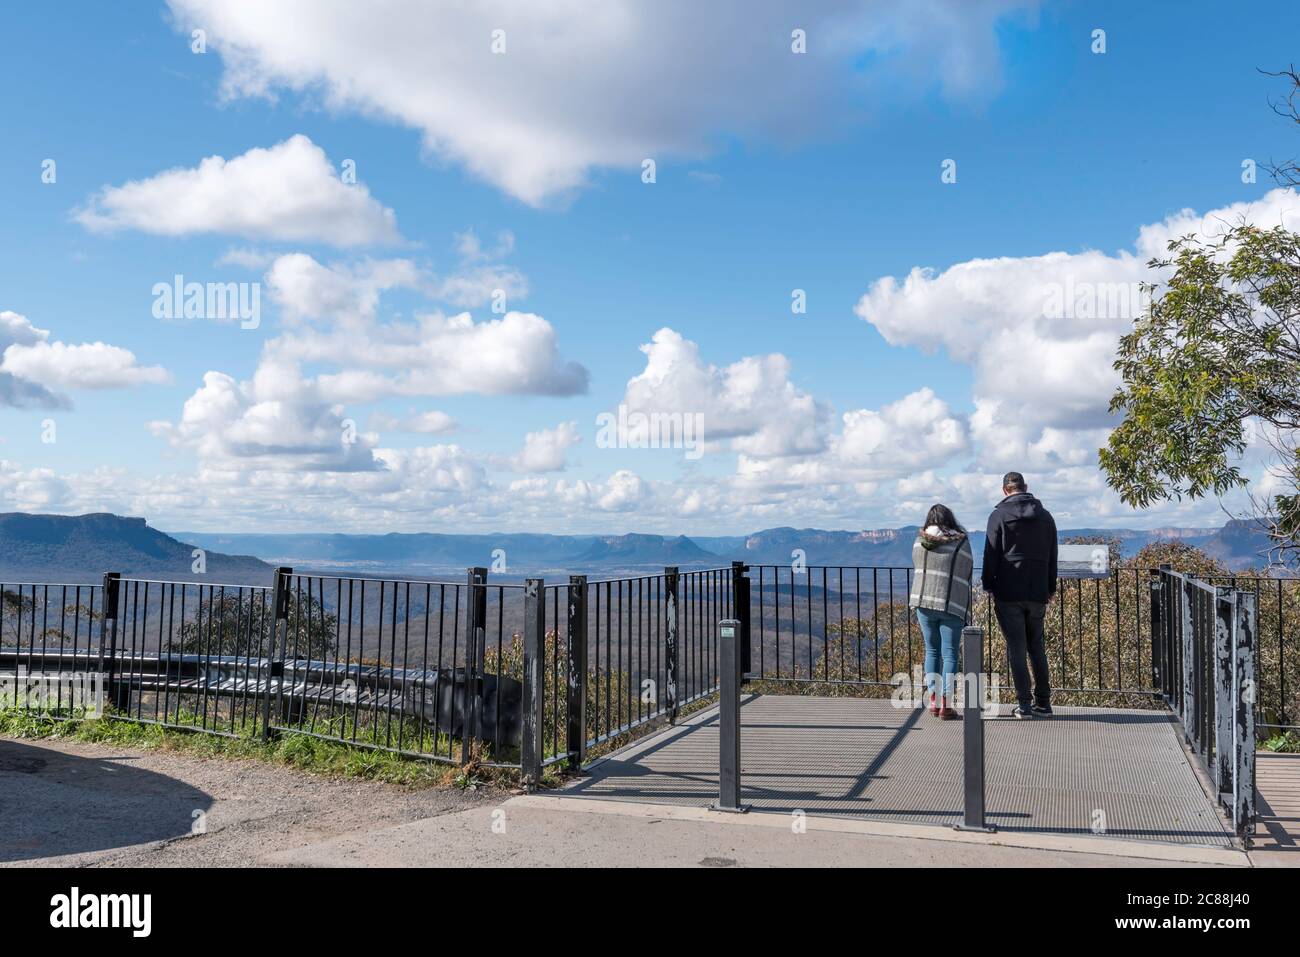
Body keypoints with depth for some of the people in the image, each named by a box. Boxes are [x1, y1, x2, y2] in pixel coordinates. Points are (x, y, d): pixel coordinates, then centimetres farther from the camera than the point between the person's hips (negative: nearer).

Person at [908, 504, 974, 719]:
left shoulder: (920, 541, 3)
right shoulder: (961, 542, -3)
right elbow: (967, 574, 4)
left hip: (923, 600, 3)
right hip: (952, 605, -3)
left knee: (932, 650, 14)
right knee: (949, 653, 2)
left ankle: (933, 698, 11)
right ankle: (946, 703, -1)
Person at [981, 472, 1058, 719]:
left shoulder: (999, 515, -5)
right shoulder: (1045, 516, 10)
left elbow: (991, 554, -6)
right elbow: (1052, 557, 13)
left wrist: (988, 585, 2)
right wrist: (1050, 589, 19)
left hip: (1008, 592, -4)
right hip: (1037, 593, 4)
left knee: (1016, 647, -1)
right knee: (1037, 647, 13)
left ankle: (1024, 704, -2)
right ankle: (1043, 702, 14)